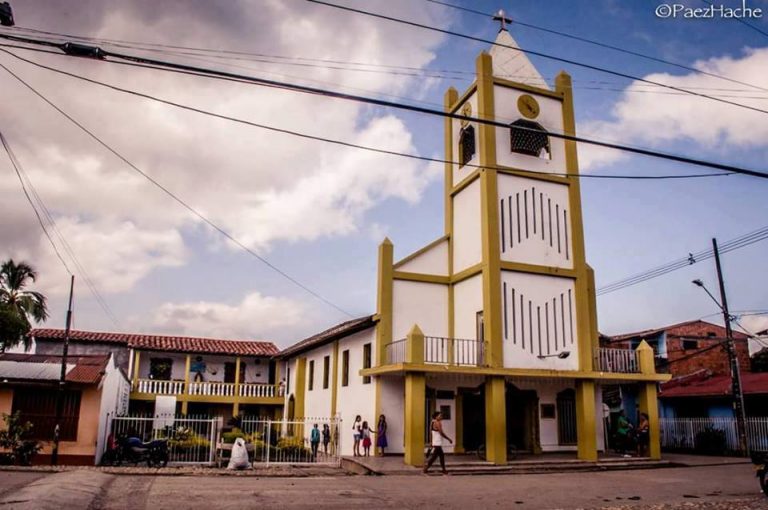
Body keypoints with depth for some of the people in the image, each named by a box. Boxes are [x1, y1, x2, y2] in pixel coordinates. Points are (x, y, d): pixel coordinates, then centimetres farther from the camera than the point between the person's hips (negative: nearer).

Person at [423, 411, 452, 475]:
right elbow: (441, 433, -17)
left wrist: (431, 442, 19)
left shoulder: (432, 423, 11)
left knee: (441, 455, 14)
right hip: (437, 443, -10)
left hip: (435, 443, 10)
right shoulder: (437, 423, -16)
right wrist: (449, 439, -8)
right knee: (434, 456, -5)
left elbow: (431, 433, 15)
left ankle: (444, 470, 18)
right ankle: (426, 467, -3)